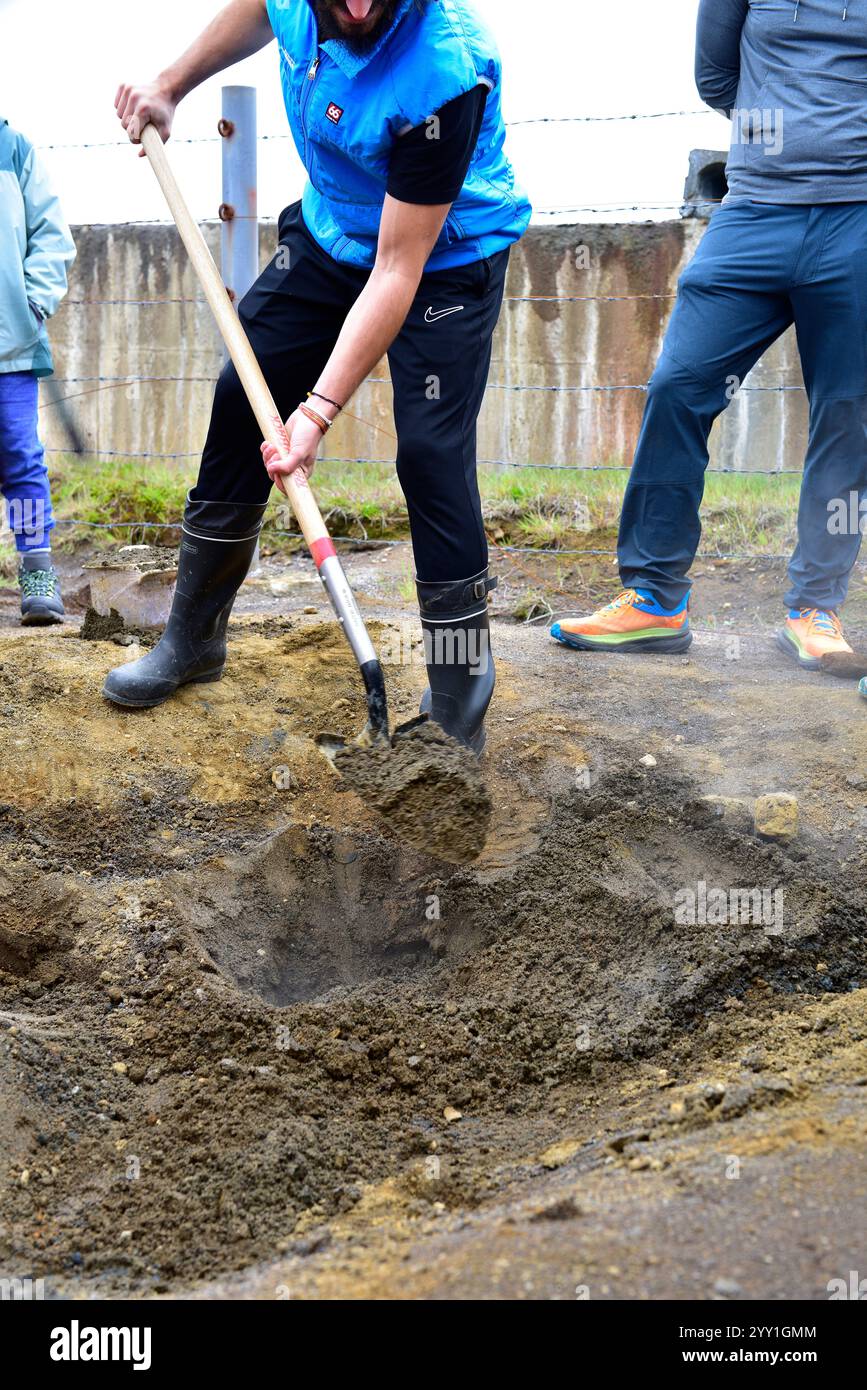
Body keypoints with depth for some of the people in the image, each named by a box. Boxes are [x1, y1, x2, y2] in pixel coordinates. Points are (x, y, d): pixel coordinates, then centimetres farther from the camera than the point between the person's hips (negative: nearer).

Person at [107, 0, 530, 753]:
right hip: (330, 234, 7)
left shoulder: (444, 75, -38)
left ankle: (458, 714, -6)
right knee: (240, 404, 7)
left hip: (444, 261, -6)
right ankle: (193, 640, 25)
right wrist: (170, 87, 8)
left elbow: (399, 269, -34)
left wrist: (320, 409, -36)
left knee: (431, 455, -18)